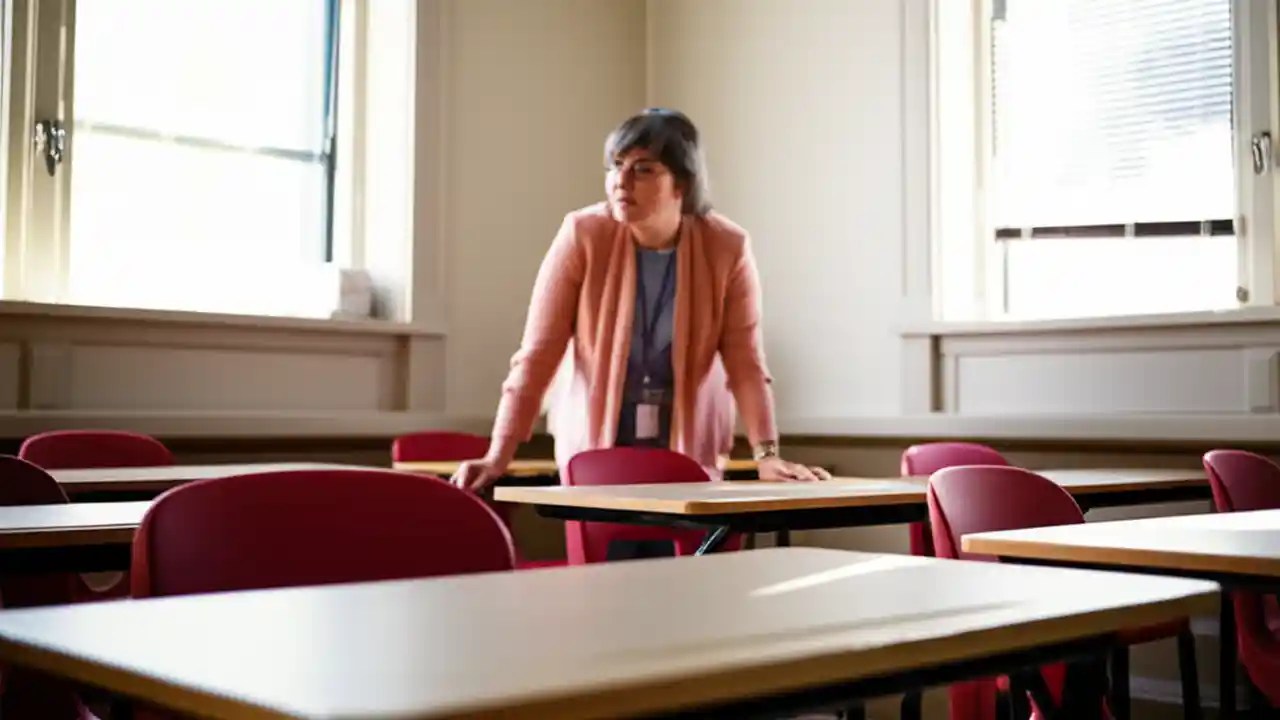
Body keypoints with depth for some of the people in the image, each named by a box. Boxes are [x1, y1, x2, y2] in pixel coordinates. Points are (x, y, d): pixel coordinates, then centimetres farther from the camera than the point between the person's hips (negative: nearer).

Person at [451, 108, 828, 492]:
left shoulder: (727, 248, -12)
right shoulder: (582, 235, -15)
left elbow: (745, 362, -11)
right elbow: (537, 354, -14)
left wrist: (767, 455, -24)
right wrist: (497, 458, -20)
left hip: (690, 449, 1)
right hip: (594, 445, 0)